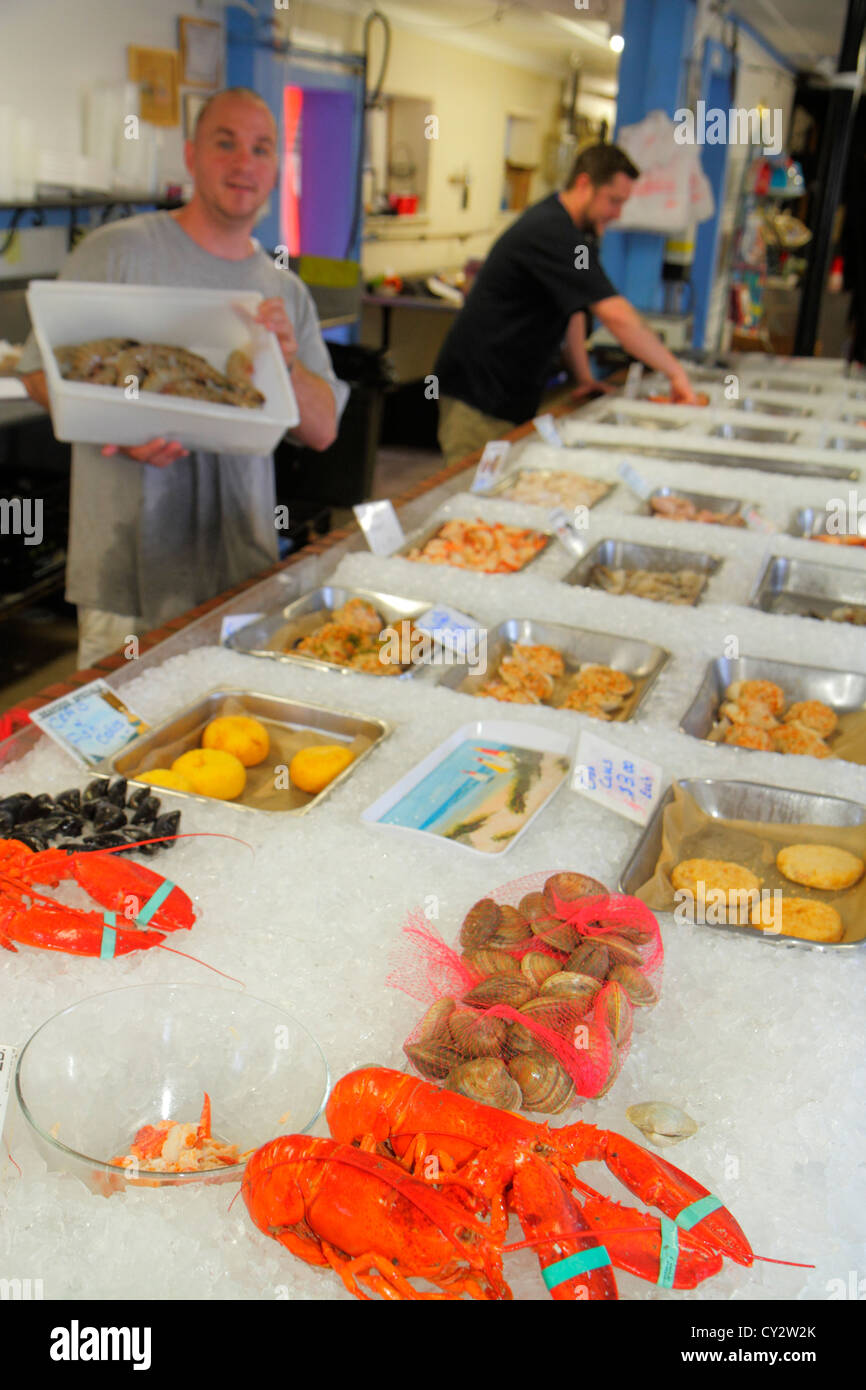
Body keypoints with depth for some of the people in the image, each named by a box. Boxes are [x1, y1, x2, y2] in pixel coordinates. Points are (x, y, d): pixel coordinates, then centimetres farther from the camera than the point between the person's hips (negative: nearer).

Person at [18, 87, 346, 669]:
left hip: (246, 567, 4)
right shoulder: (116, 251, -2)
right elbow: (41, 370, -2)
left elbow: (323, 430, 9)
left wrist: (288, 361, -10)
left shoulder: (287, 291, 12)